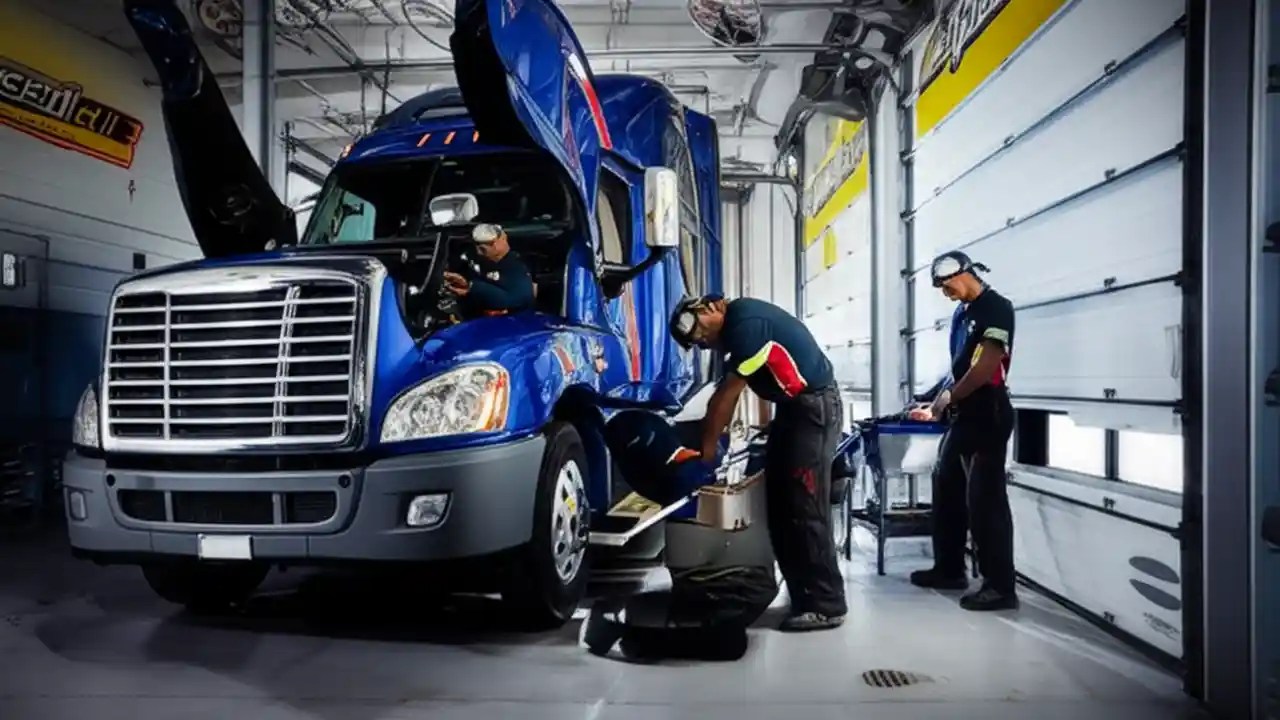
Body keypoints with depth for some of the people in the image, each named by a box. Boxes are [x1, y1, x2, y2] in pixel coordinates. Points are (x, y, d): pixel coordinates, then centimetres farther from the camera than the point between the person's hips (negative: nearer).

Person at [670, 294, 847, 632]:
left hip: (814, 407, -10)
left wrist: (708, 446, -6)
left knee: (806, 510, -10)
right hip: (794, 409, 10)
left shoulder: (746, 322, -18)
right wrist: (706, 442, 10)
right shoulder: (735, 327, 12)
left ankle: (826, 605, -4)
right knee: (781, 508, 8)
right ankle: (804, 598, 13)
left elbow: (729, 394, -14)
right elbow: (725, 395, 13)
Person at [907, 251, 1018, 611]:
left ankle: (1000, 587, -1)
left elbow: (986, 367, -18)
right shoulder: (962, 313, 15)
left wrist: (948, 397, -7)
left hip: (988, 417, -9)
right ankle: (949, 569, 26)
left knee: (985, 500, -8)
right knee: (946, 490, 14)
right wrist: (935, 405, 12)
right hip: (963, 417, 9)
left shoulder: (995, 307, -10)